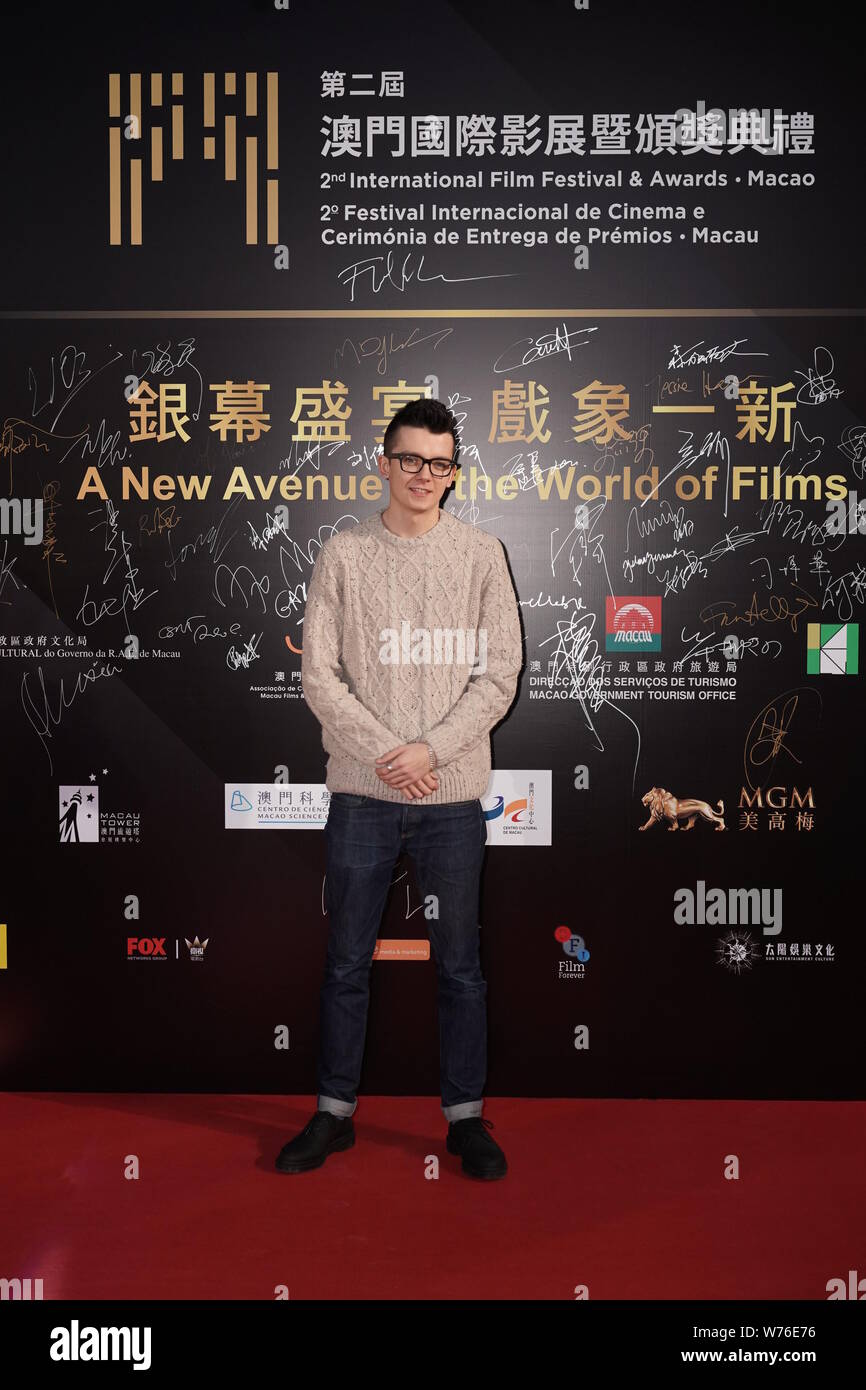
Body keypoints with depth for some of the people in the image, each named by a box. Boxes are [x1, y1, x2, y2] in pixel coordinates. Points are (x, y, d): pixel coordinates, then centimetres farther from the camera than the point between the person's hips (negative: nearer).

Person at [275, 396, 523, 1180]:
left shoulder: (481, 554, 2)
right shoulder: (345, 555, 3)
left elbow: (500, 674, -2)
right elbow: (320, 675, -1)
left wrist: (431, 750, -12)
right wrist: (382, 752, -12)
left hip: (453, 795, 0)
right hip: (362, 792, 1)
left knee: (460, 964, 10)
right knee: (347, 962, 11)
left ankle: (466, 1118, 26)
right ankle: (336, 1113, 28)